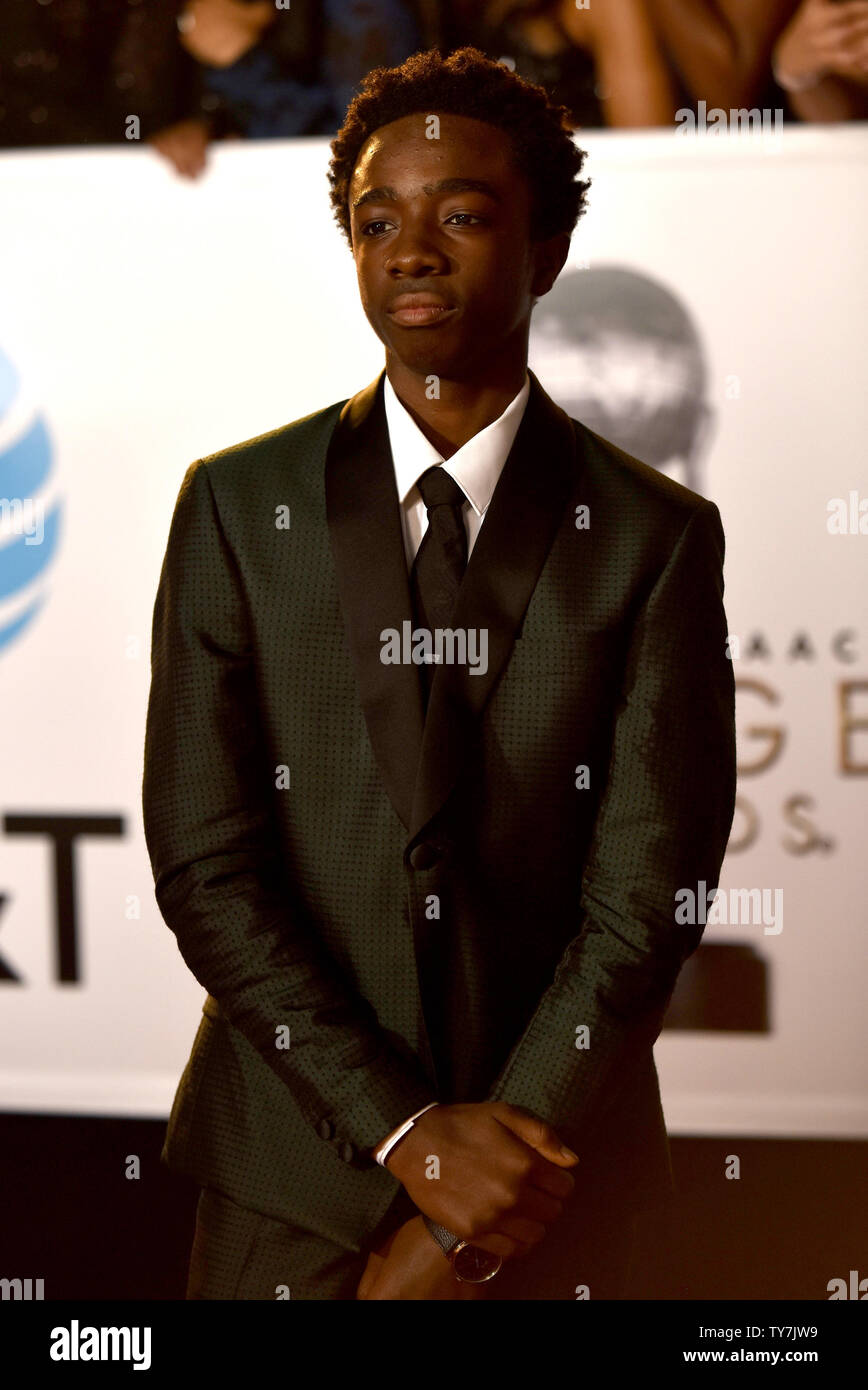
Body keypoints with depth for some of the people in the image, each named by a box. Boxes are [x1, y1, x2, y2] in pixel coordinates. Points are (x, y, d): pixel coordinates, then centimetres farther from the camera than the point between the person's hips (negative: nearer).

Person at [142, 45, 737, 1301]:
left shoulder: (656, 537, -4)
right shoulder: (237, 506, -2)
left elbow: (646, 899, -9)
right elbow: (203, 867, -6)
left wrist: (468, 1233, -14)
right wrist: (408, 1135, -14)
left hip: (556, 1196, 0)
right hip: (295, 1176, 1)